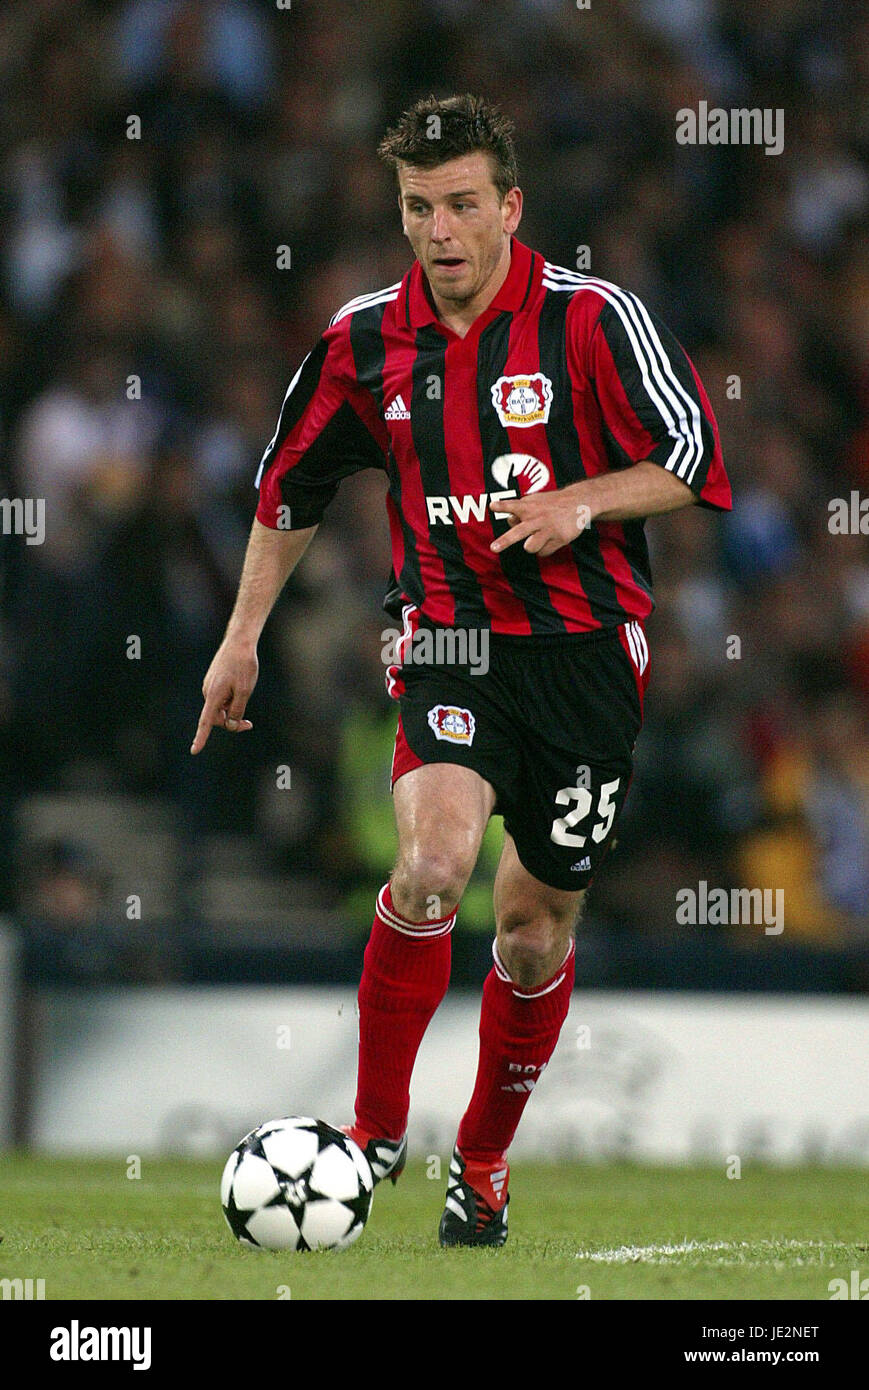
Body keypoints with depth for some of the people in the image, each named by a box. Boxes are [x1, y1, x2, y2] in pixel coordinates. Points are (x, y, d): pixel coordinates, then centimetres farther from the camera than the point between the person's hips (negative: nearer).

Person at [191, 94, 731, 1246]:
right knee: (434, 860, -26)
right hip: (449, 636, 0)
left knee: (539, 924, 7)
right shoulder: (368, 340, 1)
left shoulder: (592, 318, -8)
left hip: (586, 644, 0)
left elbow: (693, 461, -4)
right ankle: (378, 1130, -13)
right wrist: (243, 636, 15)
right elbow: (293, 486, 16)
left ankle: (485, 1162, 29)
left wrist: (582, 502, -21)